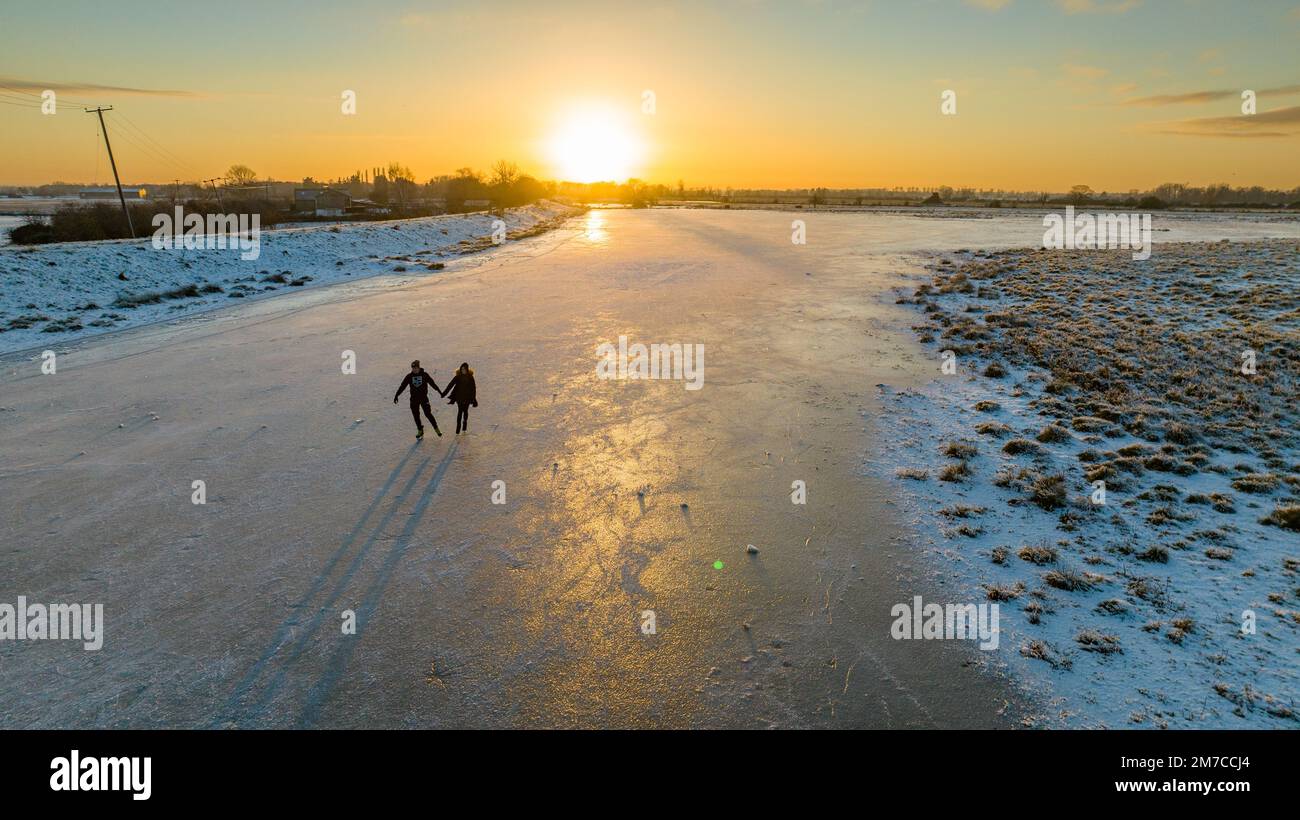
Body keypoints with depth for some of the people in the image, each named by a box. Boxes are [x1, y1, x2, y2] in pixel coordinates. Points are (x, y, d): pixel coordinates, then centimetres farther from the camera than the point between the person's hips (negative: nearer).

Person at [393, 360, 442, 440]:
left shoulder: (424, 375, -6)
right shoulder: (409, 376, -1)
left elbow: (432, 383, 3)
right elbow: (402, 386, 0)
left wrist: (439, 392, 8)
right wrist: (396, 395, -4)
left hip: (423, 398, -3)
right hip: (414, 399, 3)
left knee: (428, 414, -7)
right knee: (416, 415, 7)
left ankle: (436, 428, 9)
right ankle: (420, 431, 22)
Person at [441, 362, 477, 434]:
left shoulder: (470, 377, -4)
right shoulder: (458, 376, -6)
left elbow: (473, 388, 0)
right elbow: (451, 384, -9)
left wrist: (473, 398, -2)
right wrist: (444, 393, -16)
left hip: (467, 397, 1)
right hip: (459, 397, -1)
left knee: (465, 411, 13)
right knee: (460, 411, -6)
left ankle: (464, 428, 32)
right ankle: (458, 429, -4)